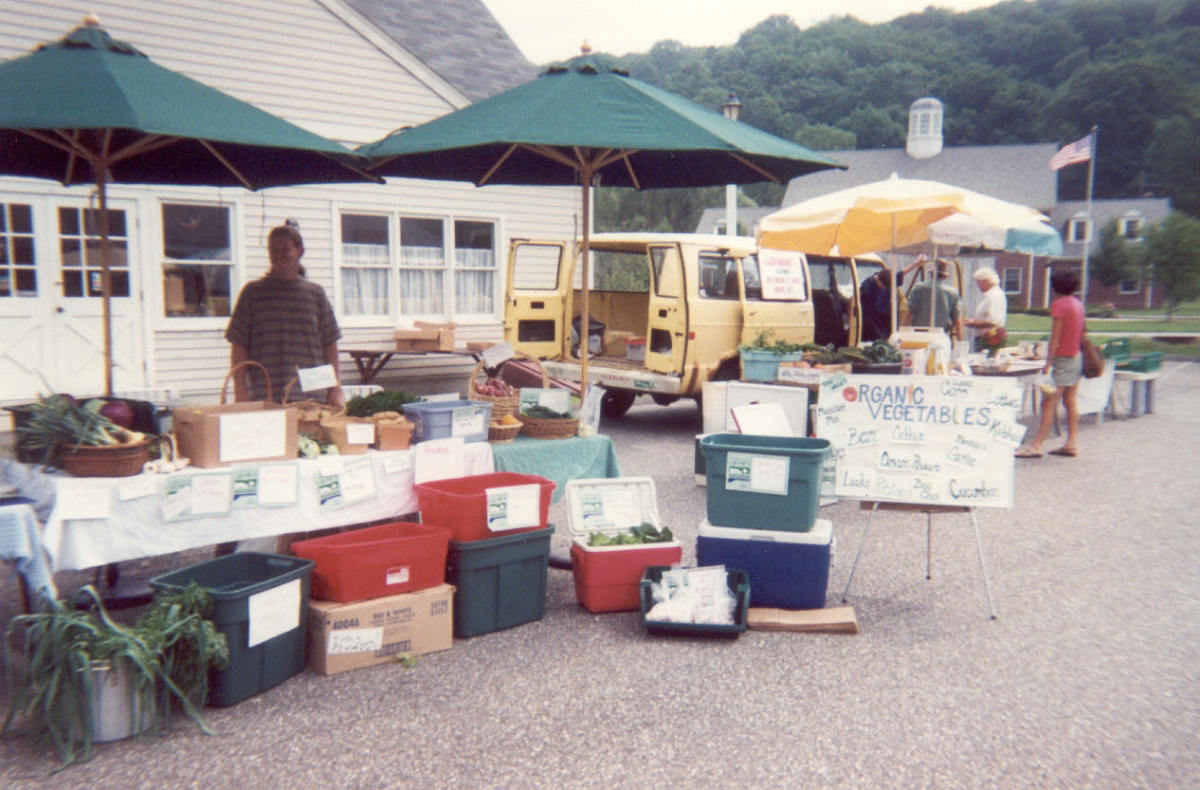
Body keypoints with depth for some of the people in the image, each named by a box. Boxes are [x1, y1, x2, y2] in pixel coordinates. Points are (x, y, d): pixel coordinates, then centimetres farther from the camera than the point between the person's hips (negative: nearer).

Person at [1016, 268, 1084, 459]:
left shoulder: (1059, 305, -13)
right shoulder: (1078, 304, 11)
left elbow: (1055, 337, -16)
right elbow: (1081, 334, 15)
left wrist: (1048, 363, -16)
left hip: (1063, 359, -9)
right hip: (1077, 358, 9)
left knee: (1048, 403, -10)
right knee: (1070, 402, 11)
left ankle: (1036, 445, -13)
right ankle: (1071, 444, 12)